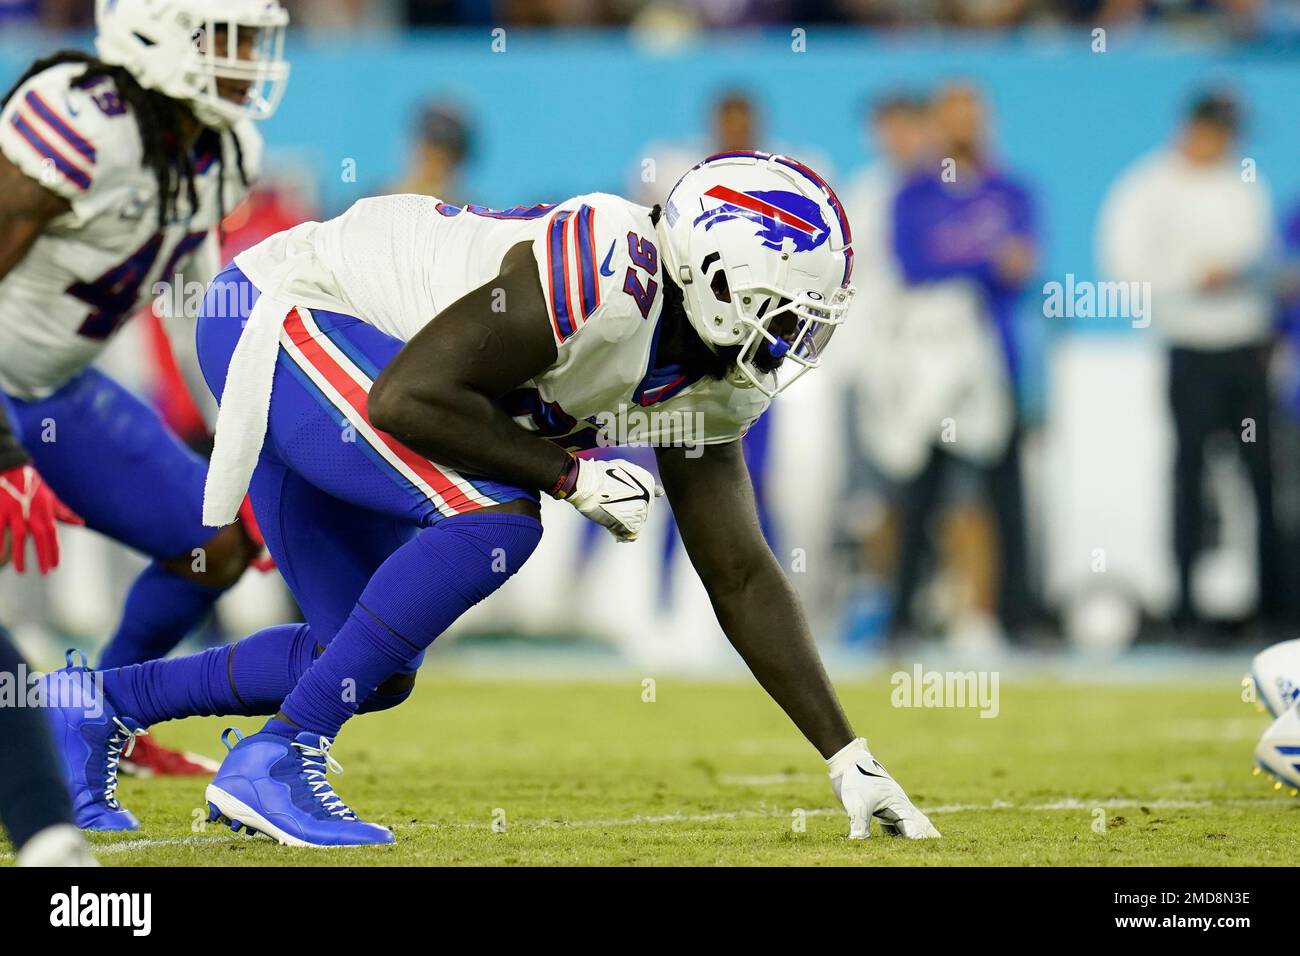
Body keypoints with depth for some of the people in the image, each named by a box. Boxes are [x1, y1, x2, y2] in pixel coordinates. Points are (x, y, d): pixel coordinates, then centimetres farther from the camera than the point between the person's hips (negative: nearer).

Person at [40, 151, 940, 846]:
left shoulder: (711, 381, 1)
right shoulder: (604, 280, -28)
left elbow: (741, 578, 6)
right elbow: (406, 399, -30)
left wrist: (851, 760, 3)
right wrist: (571, 473, -21)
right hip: (279, 318, -10)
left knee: (375, 669, 8)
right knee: (494, 517, -25)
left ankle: (97, 709, 22)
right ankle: (276, 759, -17)